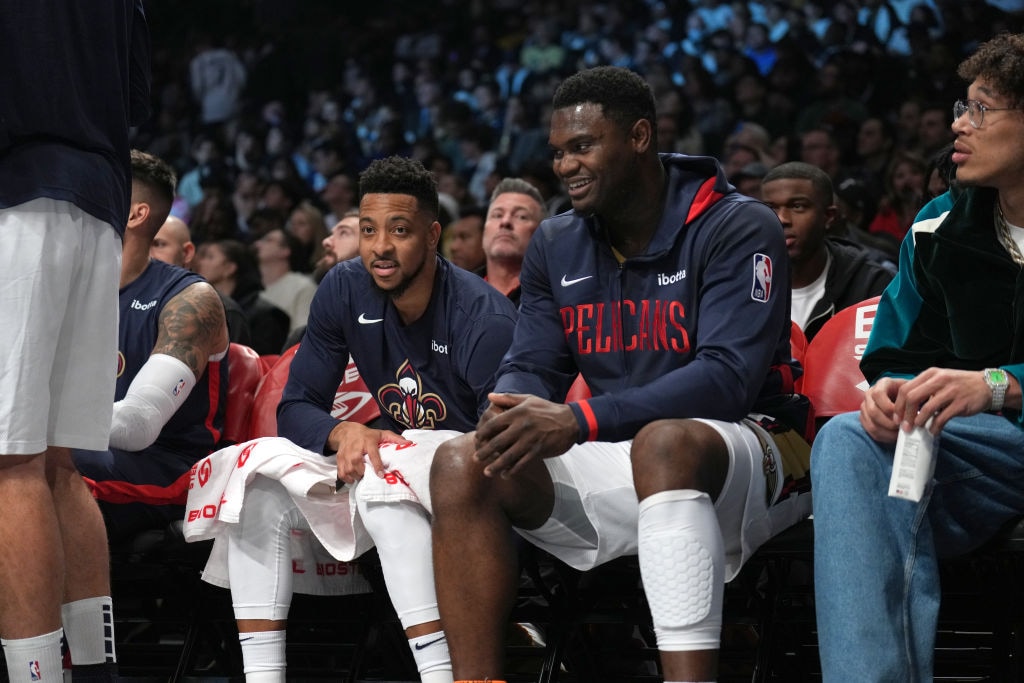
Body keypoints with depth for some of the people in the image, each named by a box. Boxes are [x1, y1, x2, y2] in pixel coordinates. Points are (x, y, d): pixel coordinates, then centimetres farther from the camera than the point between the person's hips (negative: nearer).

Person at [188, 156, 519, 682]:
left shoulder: (486, 319, -21)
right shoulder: (345, 290, -3)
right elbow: (295, 409, 0)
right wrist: (343, 433, -23)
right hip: (397, 456, 6)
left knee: (386, 479, -37)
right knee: (253, 473, -13)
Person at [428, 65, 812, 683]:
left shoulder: (738, 228, -11)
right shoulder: (556, 247, 11)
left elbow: (728, 377, -23)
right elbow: (530, 368, 9)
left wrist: (579, 420, -33)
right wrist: (508, 417, -19)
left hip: (747, 459, -6)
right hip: (616, 468, 7)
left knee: (664, 442, -40)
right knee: (461, 464, -13)